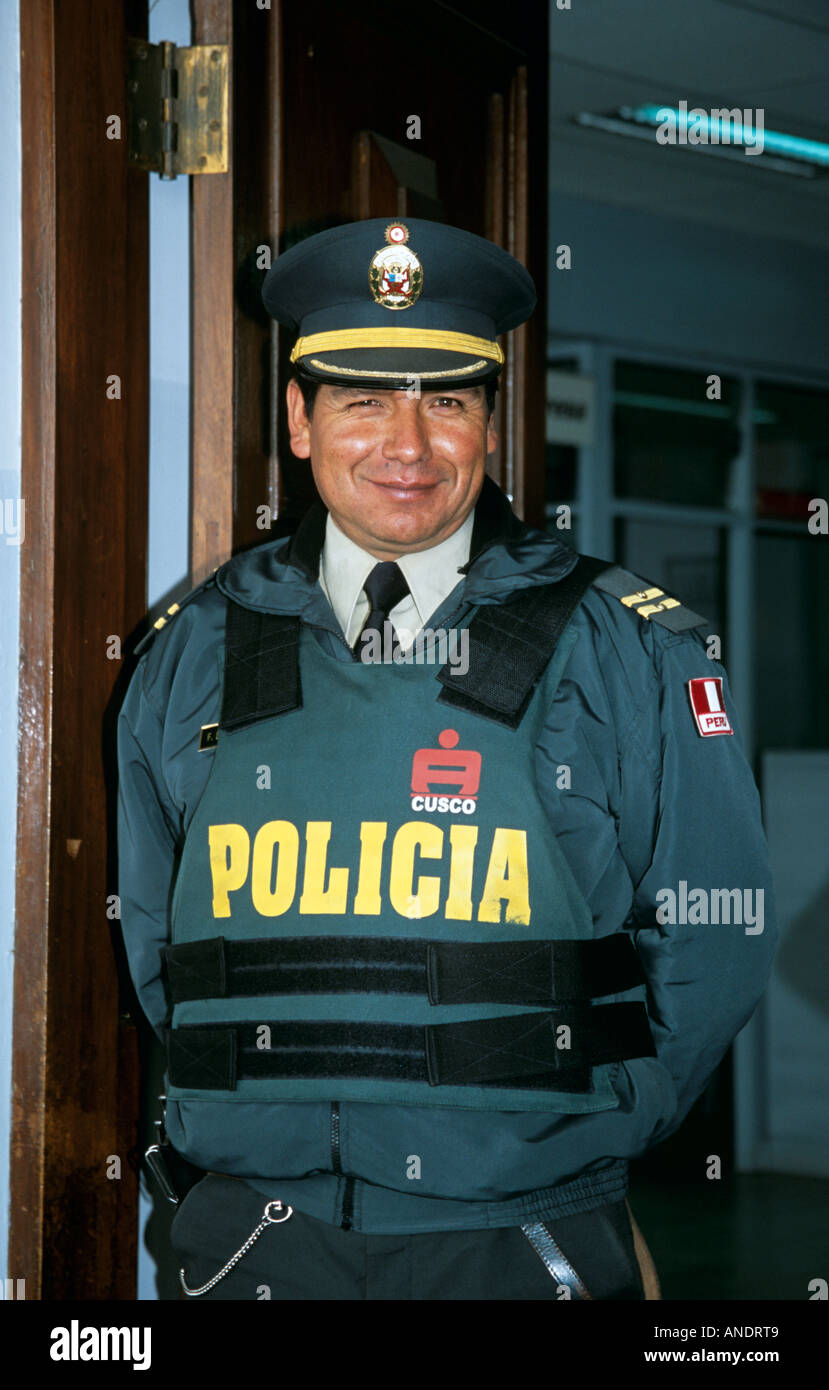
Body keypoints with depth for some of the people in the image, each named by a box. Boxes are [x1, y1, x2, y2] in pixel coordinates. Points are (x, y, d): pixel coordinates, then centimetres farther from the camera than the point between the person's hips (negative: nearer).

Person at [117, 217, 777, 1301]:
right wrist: (266, 1121, 8)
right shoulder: (198, 653, 4)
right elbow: (146, 931, 15)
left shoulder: (628, 653, -3)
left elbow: (714, 944, 1)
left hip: (523, 1243, -2)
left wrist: (583, 1140, 0)